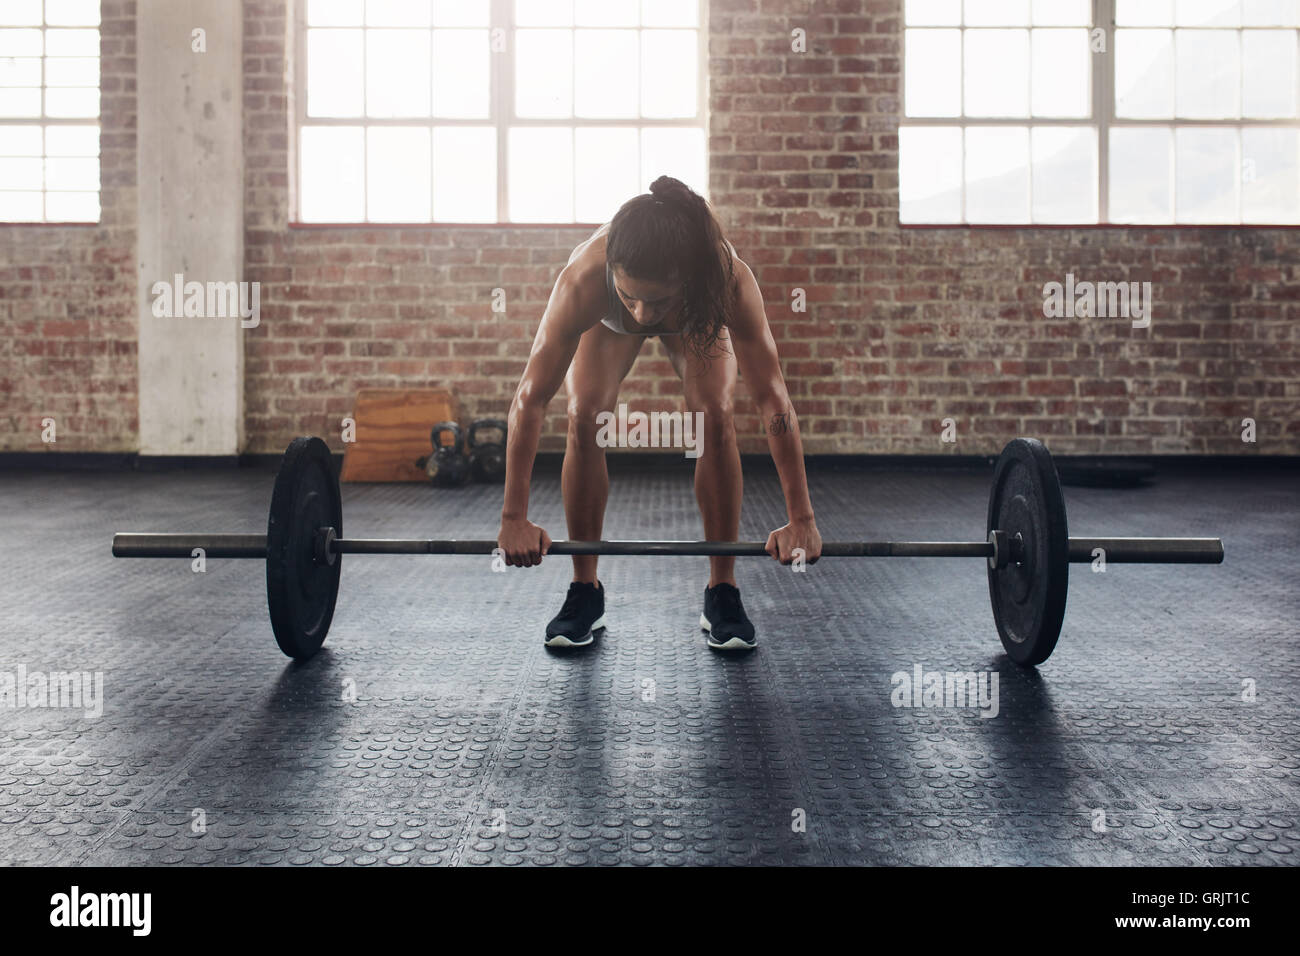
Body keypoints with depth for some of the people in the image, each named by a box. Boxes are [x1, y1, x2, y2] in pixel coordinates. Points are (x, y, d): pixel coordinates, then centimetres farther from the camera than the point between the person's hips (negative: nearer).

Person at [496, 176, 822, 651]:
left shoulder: (729, 278, -44)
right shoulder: (583, 279, -45)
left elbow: (772, 399, -38)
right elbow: (530, 399, -39)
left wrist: (801, 520, -37)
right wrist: (513, 518, -38)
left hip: (697, 318, 0)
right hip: (608, 321, 0)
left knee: (715, 417, -20)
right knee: (584, 419, -18)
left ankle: (722, 593, -6)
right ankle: (585, 592, -2)